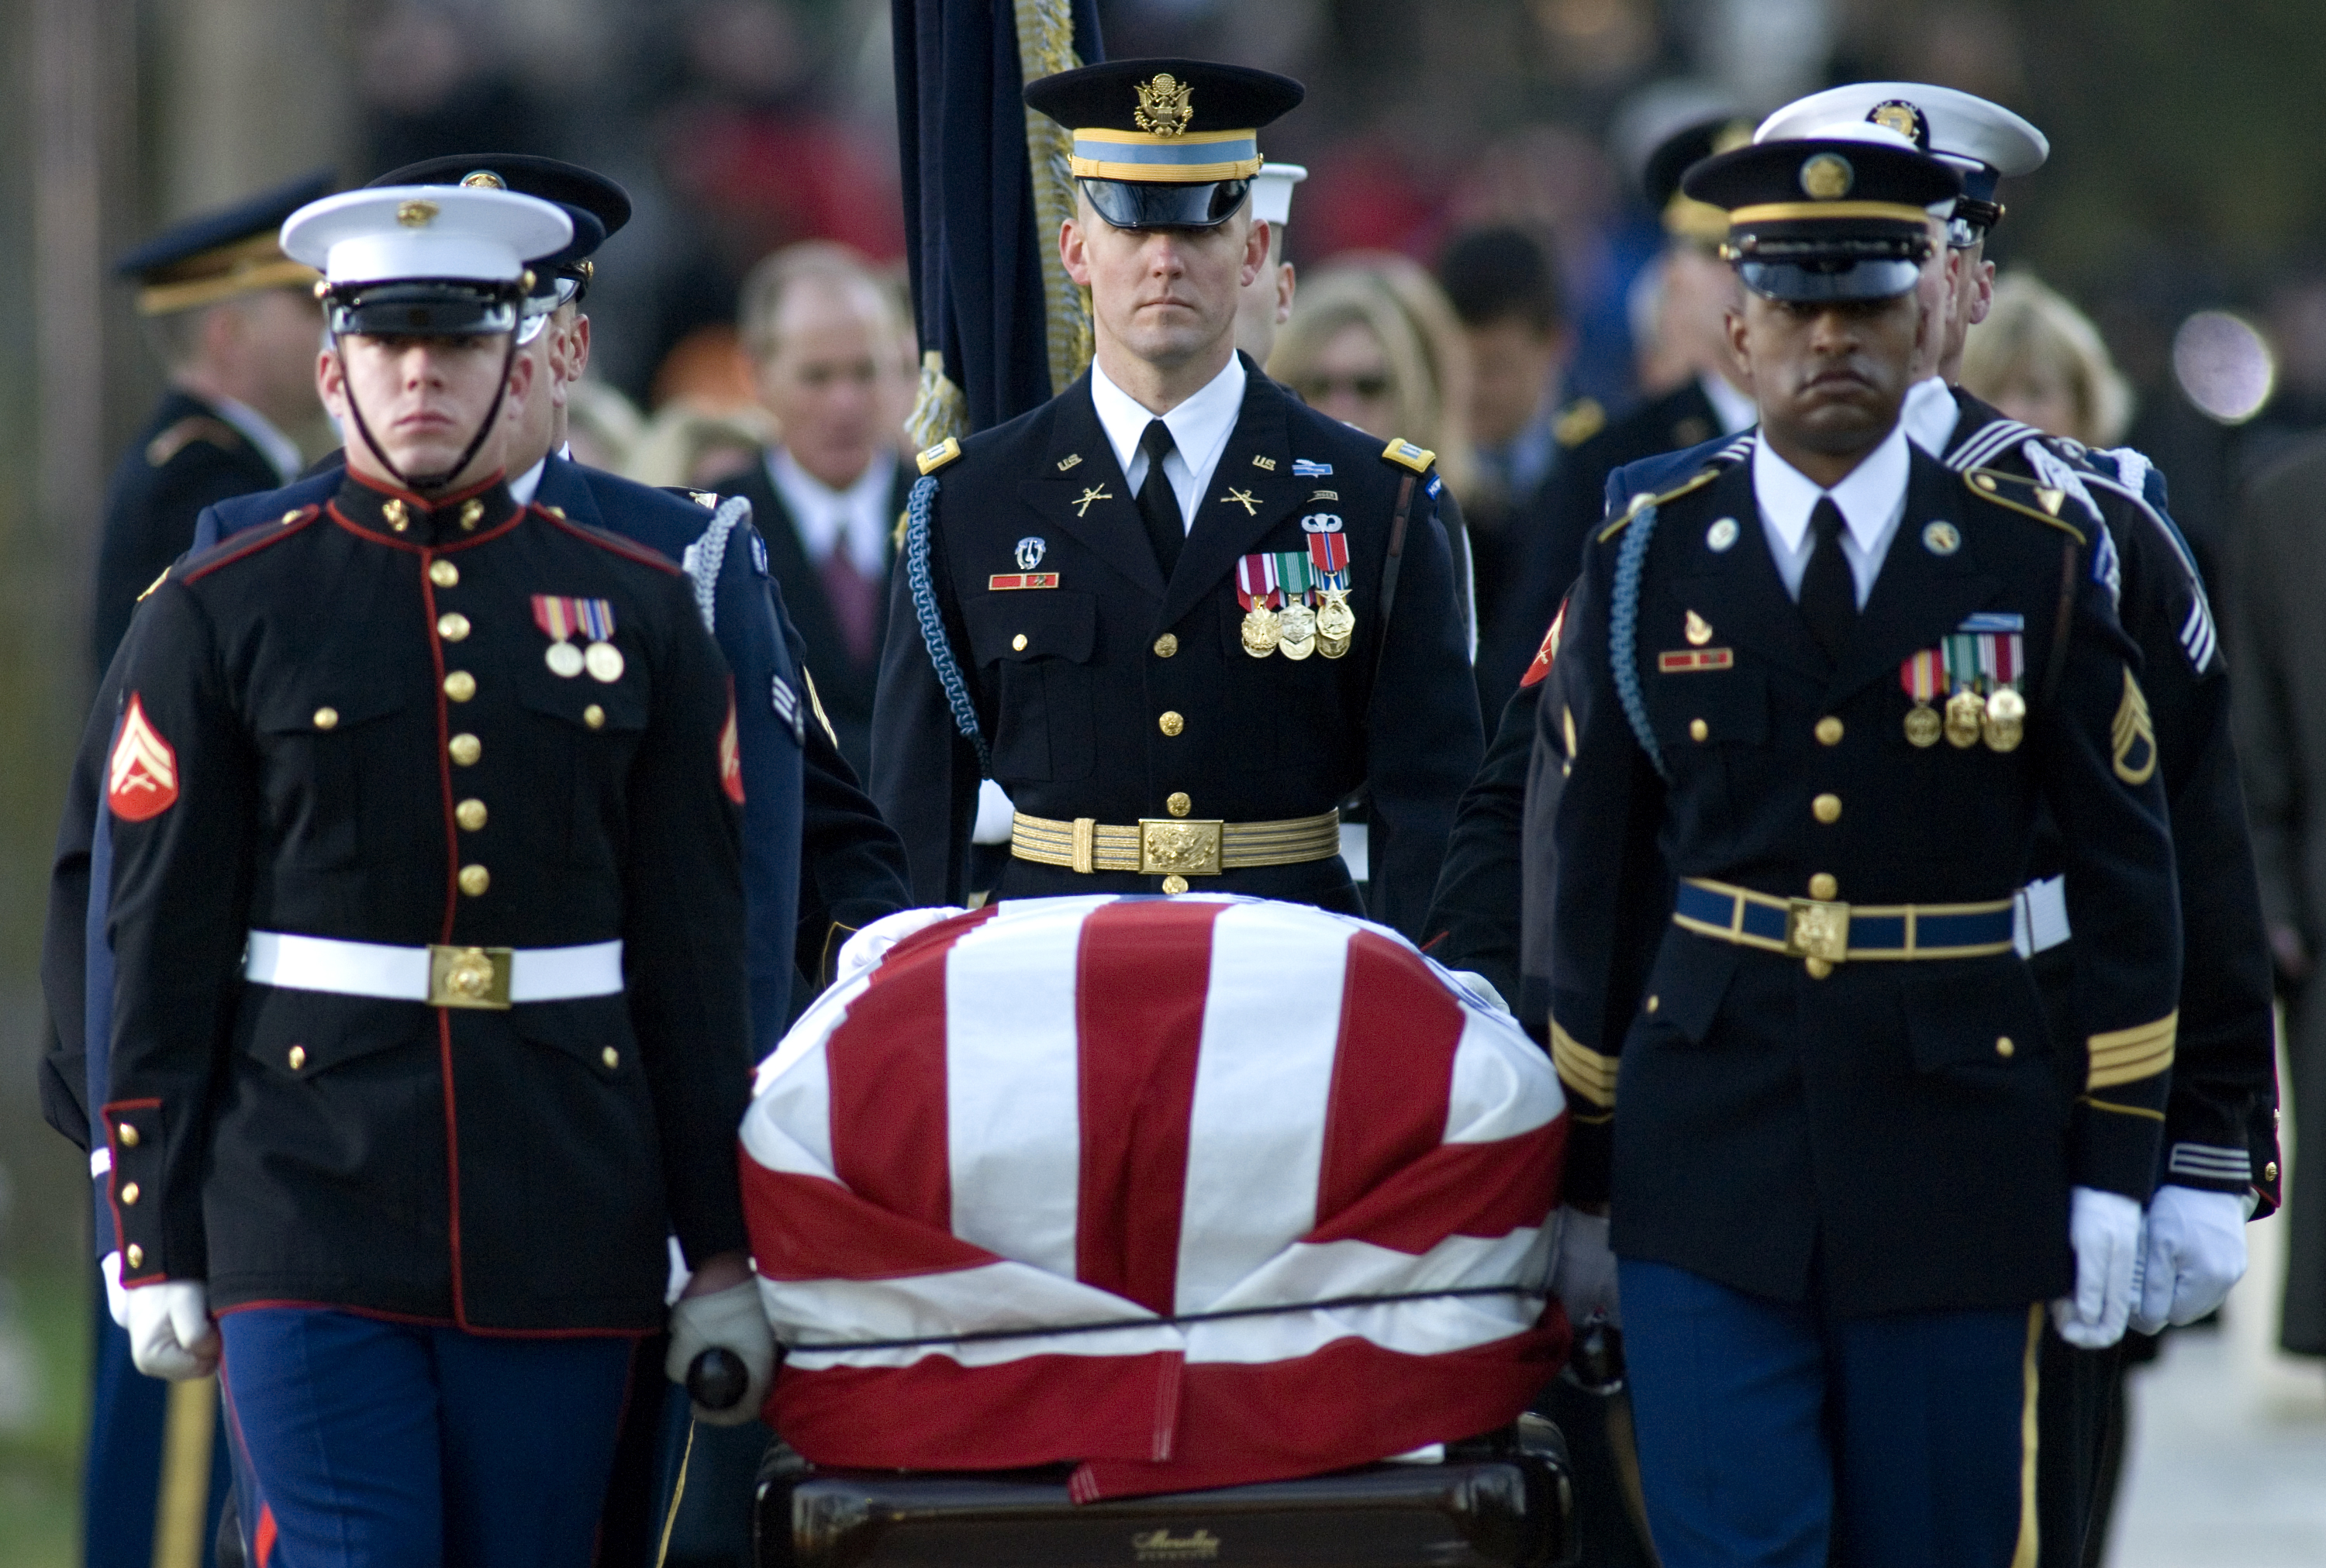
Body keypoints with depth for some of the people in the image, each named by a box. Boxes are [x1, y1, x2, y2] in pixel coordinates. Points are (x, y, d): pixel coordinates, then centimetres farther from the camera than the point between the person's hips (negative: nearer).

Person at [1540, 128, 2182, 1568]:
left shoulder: (2042, 566, 3)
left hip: (1955, 1164, 0)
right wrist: (1583, 1176, 9)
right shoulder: (1644, 568, 5)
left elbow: (2127, 880, 5)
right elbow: (1598, 891, 9)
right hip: (1710, 1166, 0)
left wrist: (2115, 1165, 0)